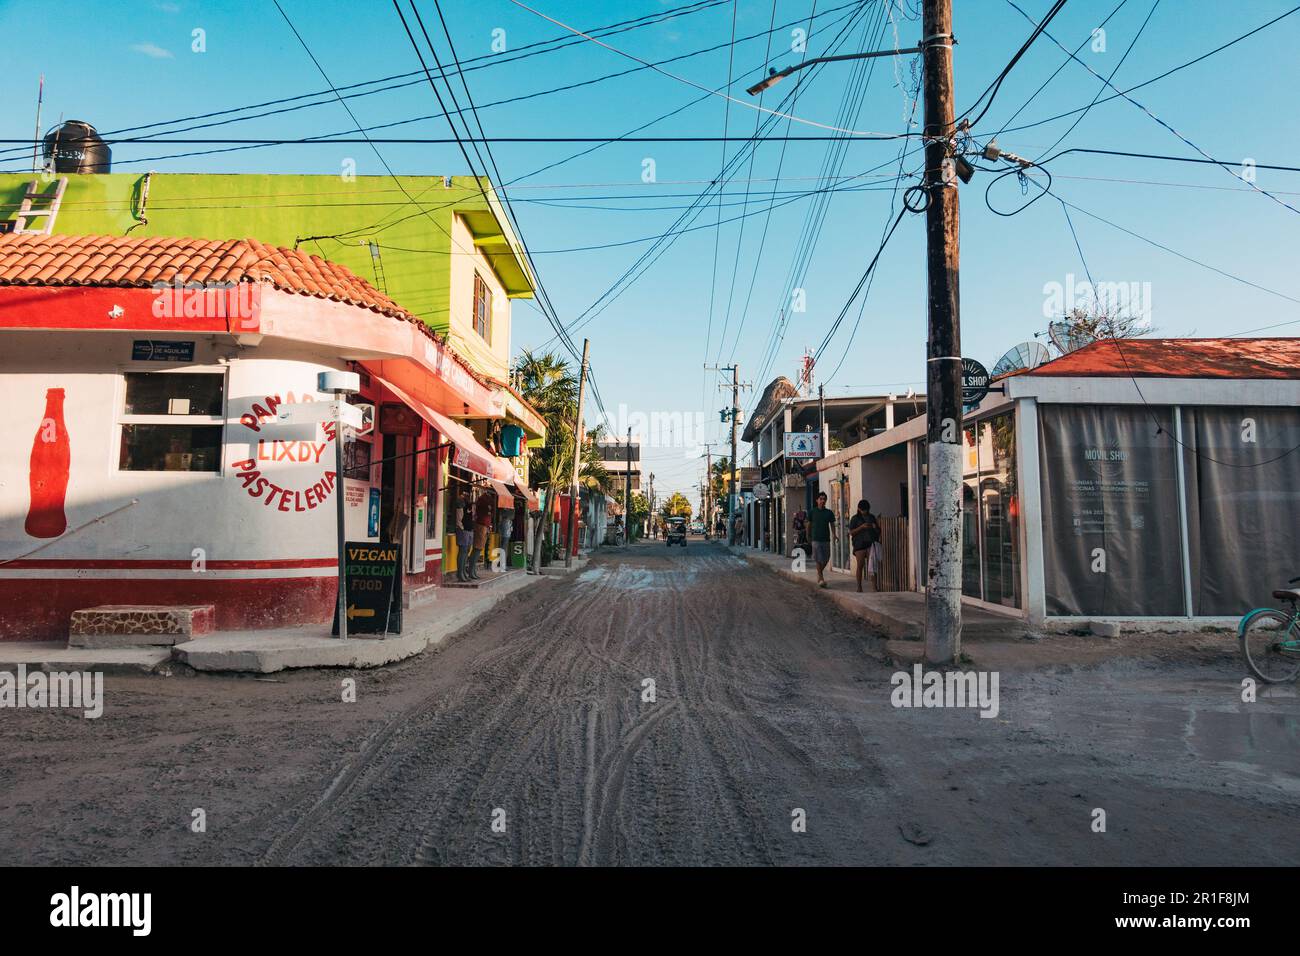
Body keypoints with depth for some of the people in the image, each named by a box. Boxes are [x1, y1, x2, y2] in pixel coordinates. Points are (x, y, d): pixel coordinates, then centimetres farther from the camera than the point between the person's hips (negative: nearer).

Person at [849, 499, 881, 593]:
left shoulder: (872, 517, 16)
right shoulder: (855, 518, 6)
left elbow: (879, 531, 21)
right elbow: (851, 532, -3)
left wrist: (875, 528, -2)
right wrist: (862, 527, -15)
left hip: (871, 543, 2)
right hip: (860, 544, -2)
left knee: (873, 564, -8)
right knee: (860, 565, -3)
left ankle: (874, 585, -10)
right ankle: (859, 587, 4)